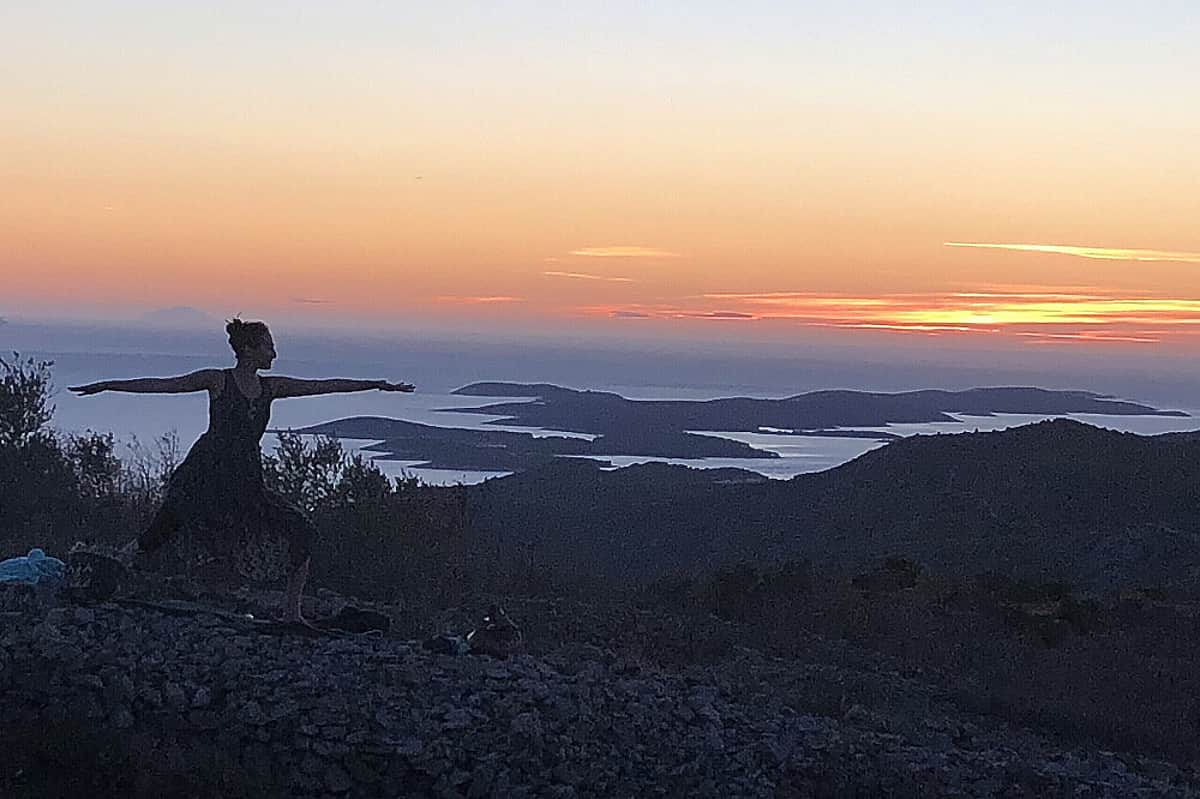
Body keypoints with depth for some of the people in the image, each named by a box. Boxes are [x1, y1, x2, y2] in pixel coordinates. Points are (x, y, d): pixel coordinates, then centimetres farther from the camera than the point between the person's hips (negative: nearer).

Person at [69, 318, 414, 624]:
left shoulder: (269, 387, 11)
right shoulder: (218, 381, -2)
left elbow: (324, 386, 12)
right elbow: (162, 385, -5)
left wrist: (377, 385, 12)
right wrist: (108, 385, -9)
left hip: (246, 483, 5)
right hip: (205, 475, -5)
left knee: (302, 534, -2)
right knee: (151, 542, -14)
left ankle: (291, 612, 4)